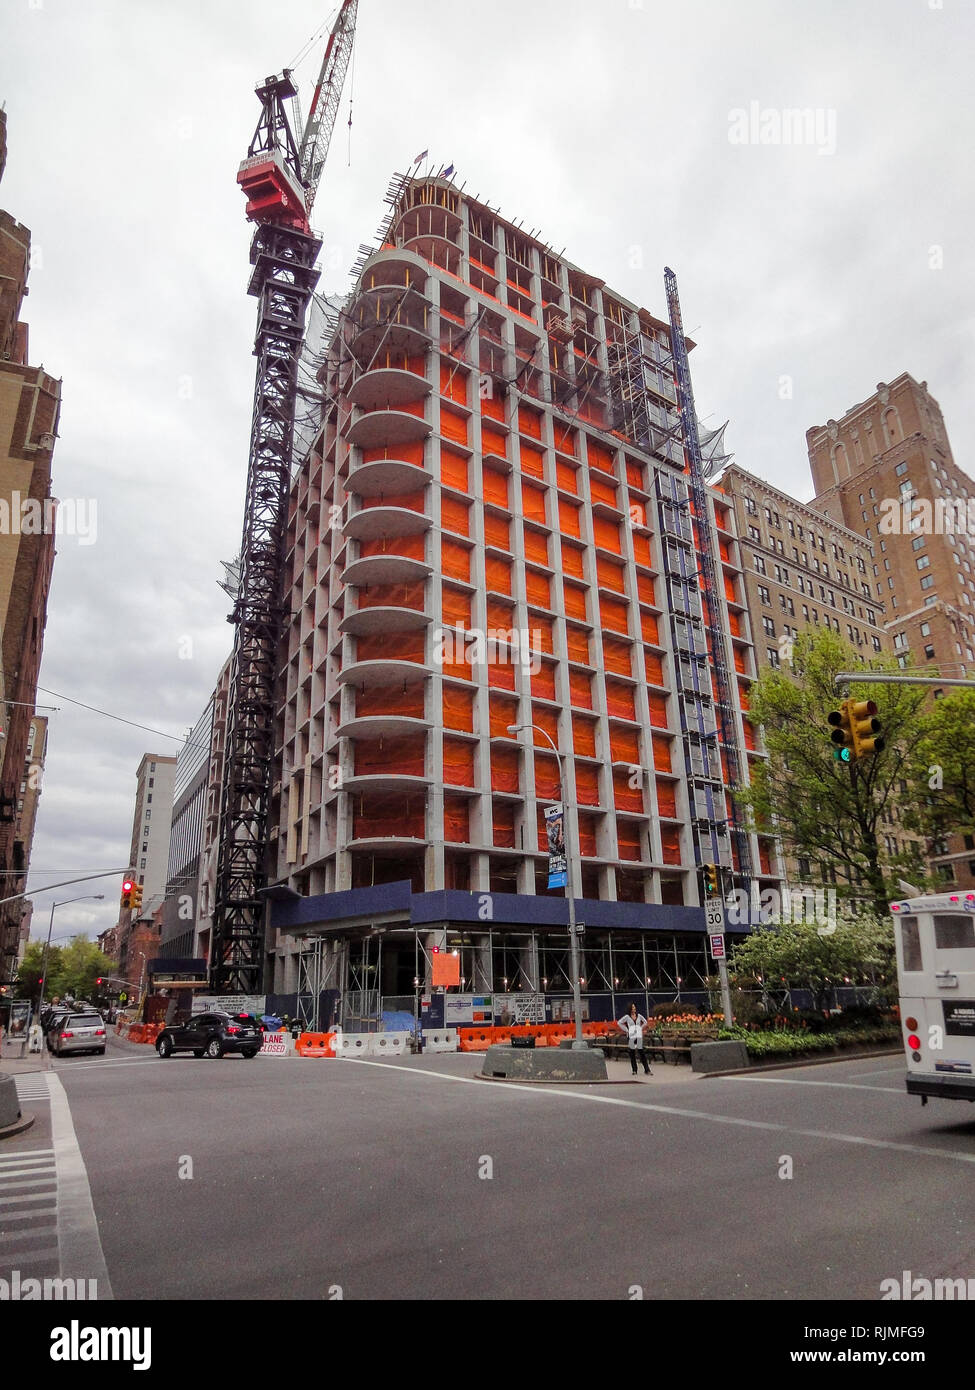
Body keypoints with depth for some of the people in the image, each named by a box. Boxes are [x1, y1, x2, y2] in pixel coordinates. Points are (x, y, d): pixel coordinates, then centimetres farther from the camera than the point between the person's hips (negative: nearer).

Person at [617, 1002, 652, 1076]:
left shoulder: (639, 1016, 8)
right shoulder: (627, 1017, 1)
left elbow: (645, 1022, 23)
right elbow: (619, 1023, 8)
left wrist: (641, 1028, 10)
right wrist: (626, 1030, 3)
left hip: (639, 1036, 1)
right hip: (631, 1036, -1)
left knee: (642, 1052, 0)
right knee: (632, 1053, 4)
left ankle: (647, 1070, 1)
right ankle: (634, 1070, 13)